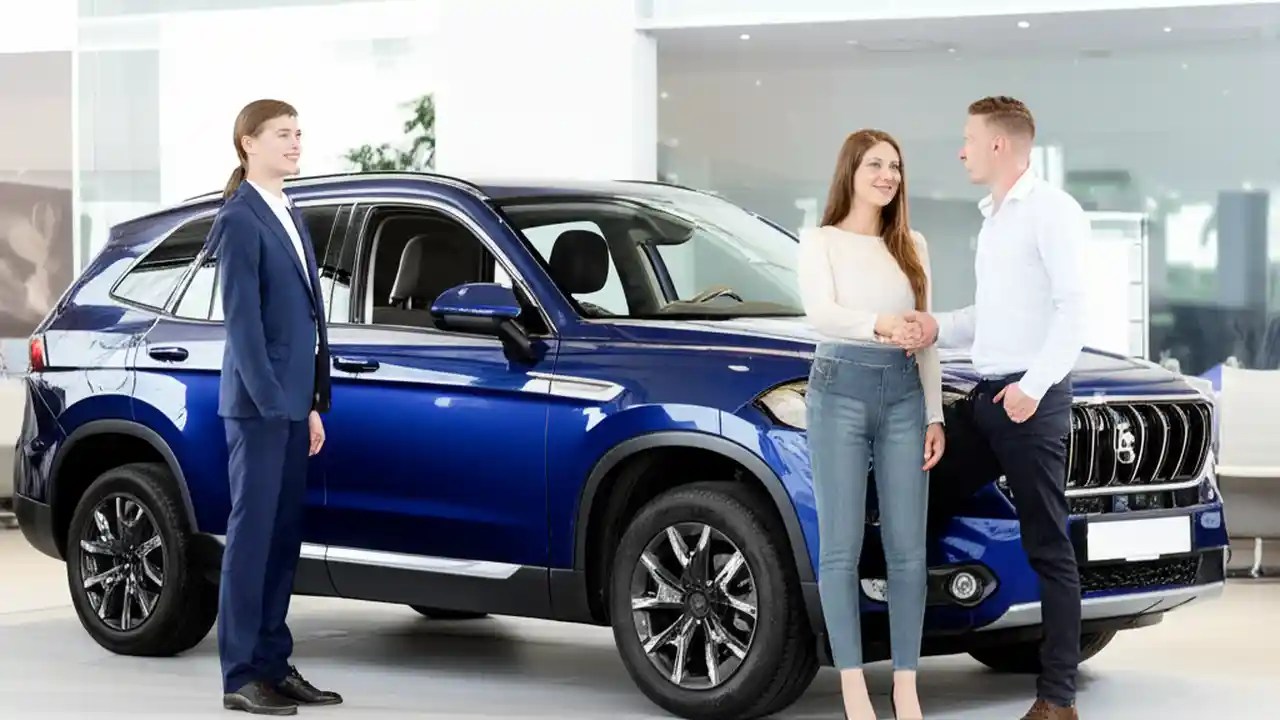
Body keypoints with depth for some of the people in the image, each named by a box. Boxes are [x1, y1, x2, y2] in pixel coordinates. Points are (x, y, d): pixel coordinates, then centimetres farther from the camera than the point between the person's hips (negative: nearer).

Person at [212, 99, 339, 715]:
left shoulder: (289, 219, 18)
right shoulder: (240, 221, -9)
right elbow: (241, 319, -15)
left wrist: (312, 404, 17)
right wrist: (271, 400, -19)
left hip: (290, 404, 8)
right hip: (258, 403, -8)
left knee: (284, 536, 10)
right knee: (252, 532, -5)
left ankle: (273, 665, 16)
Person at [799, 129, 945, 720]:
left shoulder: (912, 246, 15)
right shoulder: (820, 241, 2)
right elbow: (820, 313, -15)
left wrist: (935, 415, 8)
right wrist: (878, 323, -34)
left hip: (903, 394, 4)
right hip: (840, 389, -4)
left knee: (907, 548, 1)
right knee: (841, 547, -2)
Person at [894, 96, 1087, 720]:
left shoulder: (1051, 211, -8)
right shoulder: (992, 218, 20)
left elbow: (1075, 307, -16)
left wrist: (1033, 385, -21)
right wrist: (938, 329, 5)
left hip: (1032, 397, -9)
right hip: (988, 391, 10)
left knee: (1047, 546, -7)